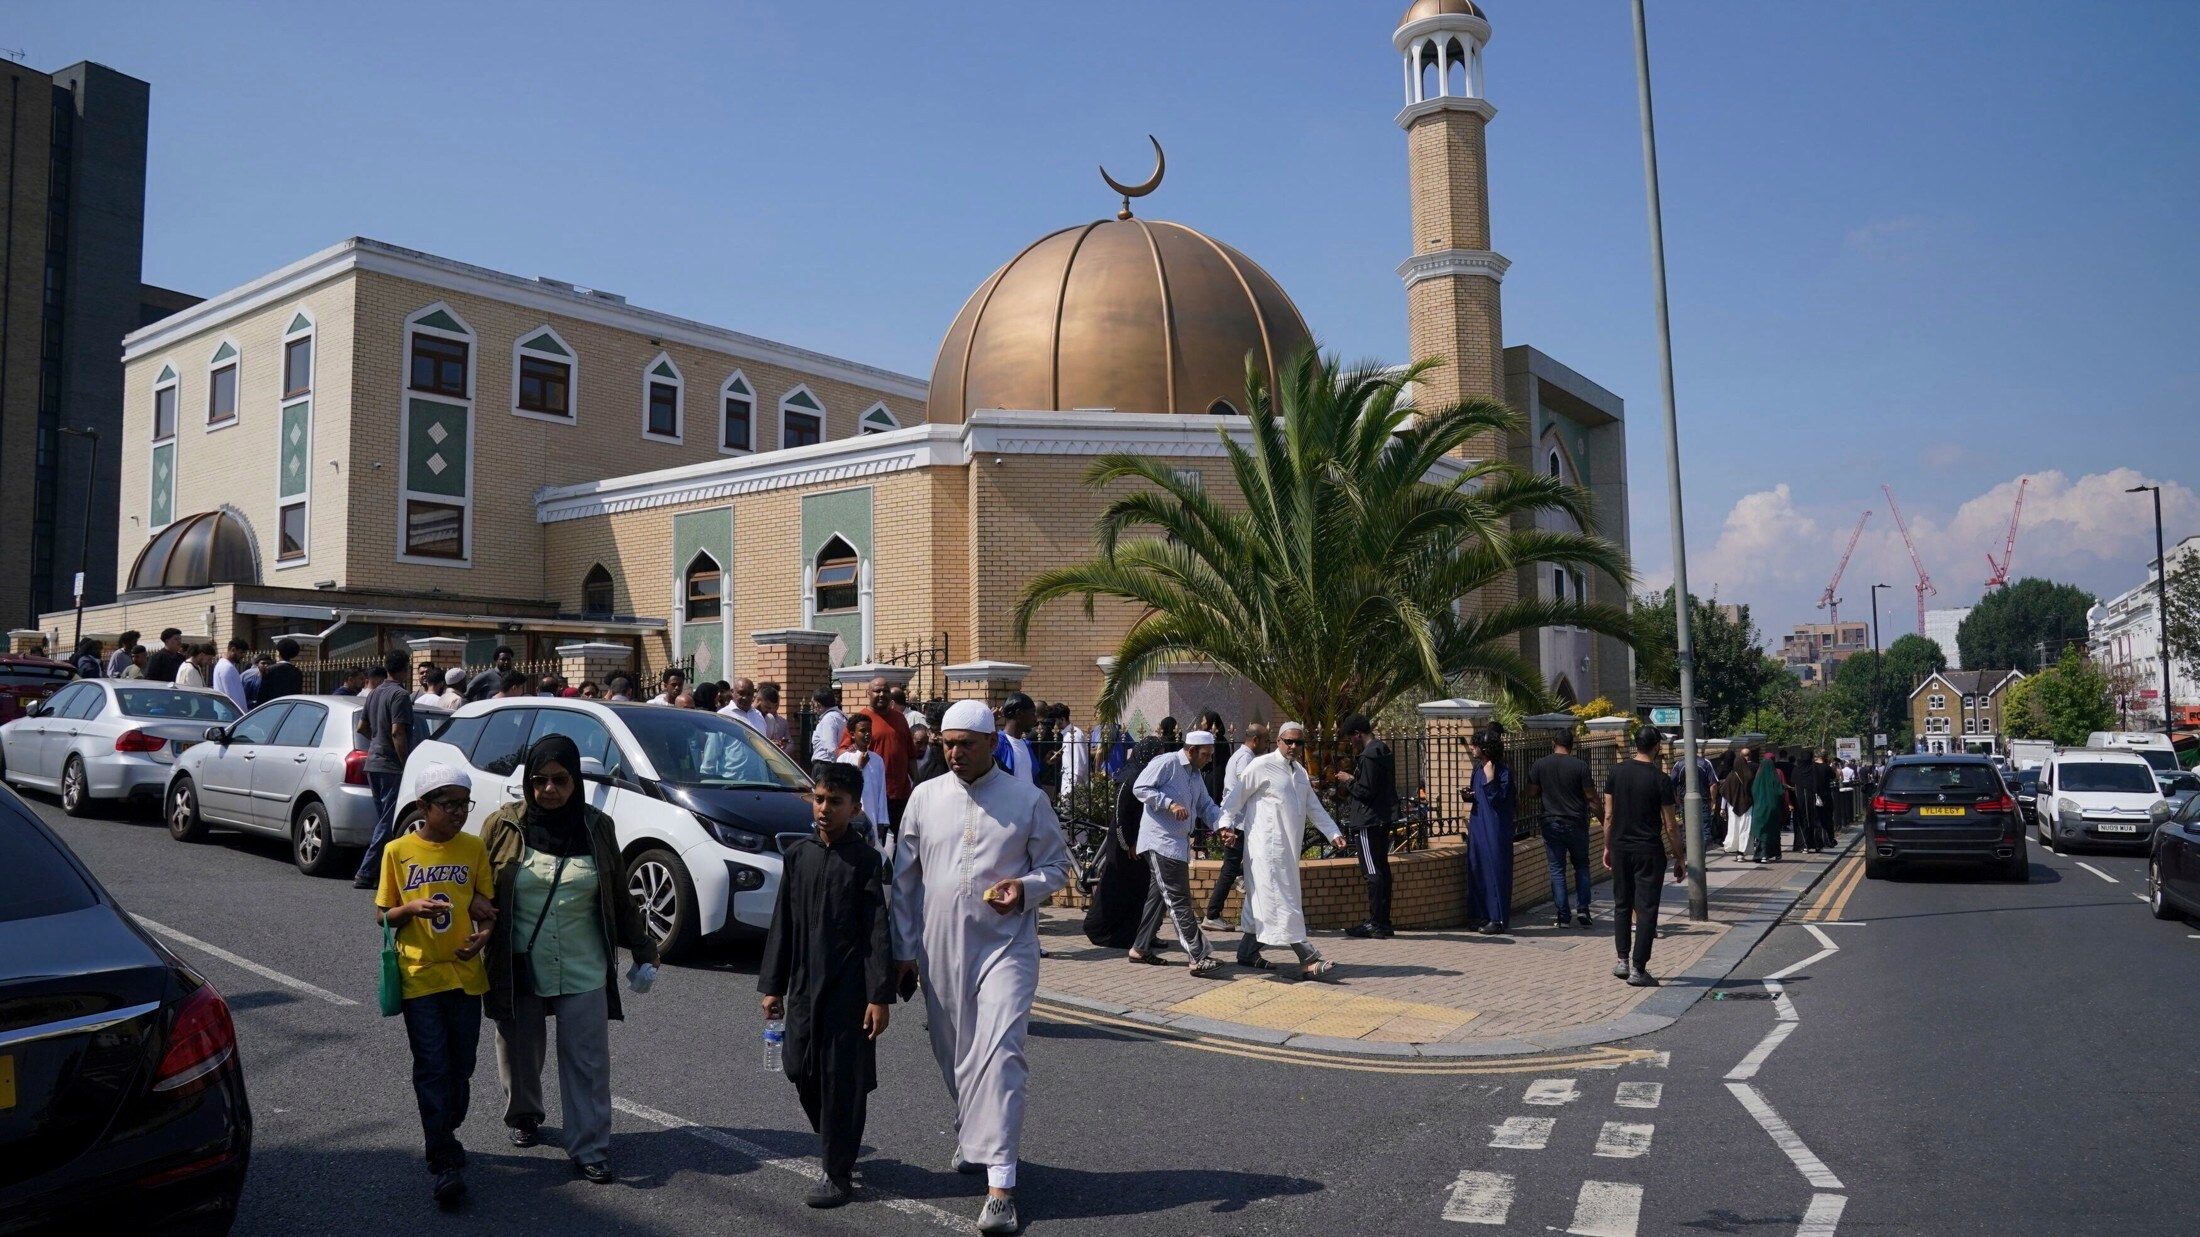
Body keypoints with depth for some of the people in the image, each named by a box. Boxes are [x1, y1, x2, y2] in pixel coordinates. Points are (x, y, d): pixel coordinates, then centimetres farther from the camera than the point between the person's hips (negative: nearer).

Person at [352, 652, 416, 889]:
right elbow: (397, 732, -21)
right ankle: (365, 874, -7)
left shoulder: (375, 693, 13)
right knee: (388, 823, -6)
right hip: (390, 765, -9)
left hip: (373, 763, 9)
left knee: (382, 819, 16)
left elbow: (362, 727, 21)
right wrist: (406, 764, -19)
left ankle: (380, 871, 20)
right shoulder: (400, 695, -14)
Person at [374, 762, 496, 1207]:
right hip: (419, 974, -2)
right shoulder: (398, 851, -3)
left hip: (465, 973, 2)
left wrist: (484, 933, -14)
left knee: (461, 1066, 11)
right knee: (432, 1068, -2)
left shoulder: (474, 848, 1)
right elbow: (382, 914, 2)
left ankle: (446, 1137, 32)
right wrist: (411, 908, -19)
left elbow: (487, 904, 7)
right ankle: (445, 1162, 2)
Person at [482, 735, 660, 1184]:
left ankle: (590, 1149, 5)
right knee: (521, 1053, 16)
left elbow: (620, 899, 7)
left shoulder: (597, 828, 0)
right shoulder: (503, 826, -4)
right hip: (518, 970, 0)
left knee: (589, 1062, -1)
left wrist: (643, 953, 6)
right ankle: (522, 1117, 42)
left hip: (583, 970, 0)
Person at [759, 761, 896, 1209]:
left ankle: (838, 1174, 12)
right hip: (804, 986, 5)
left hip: (848, 988, -5)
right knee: (801, 1070, 10)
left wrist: (880, 996, -14)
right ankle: (835, 1145, 32)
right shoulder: (797, 855, 5)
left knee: (843, 1080, 1)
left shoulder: (865, 860, -8)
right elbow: (782, 925, 9)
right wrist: (772, 986, 7)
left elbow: (878, 933, -10)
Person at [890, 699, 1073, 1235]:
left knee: (998, 1053, -13)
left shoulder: (1028, 800, -3)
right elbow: (905, 878, 8)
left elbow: (1058, 864, 5)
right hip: (940, 948, 4)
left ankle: (1000, 1185, -10)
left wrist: (1027, 886, -16)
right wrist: (903, 948, 7)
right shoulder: (925, 797, 4)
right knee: (953, 1053, 15)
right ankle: (972, 1139, 41)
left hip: (1005, 945, -3)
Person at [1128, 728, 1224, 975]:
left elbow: (1205, 805, 16)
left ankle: (1140, 948, 25)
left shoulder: (1196, 774, 17)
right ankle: (1199, 957, -15)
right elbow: (1140, 788, -16)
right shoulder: (1166, 763, -12)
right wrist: (1170, 804, -23)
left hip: (1179, 844, 10)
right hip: (1160, 841, -10)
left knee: (1160, 895, 15)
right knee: (1179, 900, -11)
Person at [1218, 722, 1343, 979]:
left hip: (1288, 847, 8)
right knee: (1282, 900, -9)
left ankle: (1248, 951, 23)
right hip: (1266, 844, -8)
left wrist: (1333, 833, 11)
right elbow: (1236, 795, -7)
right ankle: (1308, 959, -12)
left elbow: (1314, 807, 19)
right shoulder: (1261, 766, -8)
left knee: (1263, 899, 13)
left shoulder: (1300, 772, 17)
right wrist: (1227, 823, -17)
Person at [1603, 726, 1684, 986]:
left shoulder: (1617, 772, 0)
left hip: (1620, 848, 4)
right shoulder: (1661, 779, -11)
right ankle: (1638, 969, 1)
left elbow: (1609, 815, 3)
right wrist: (1679, 858, 1)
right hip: (1649, 851, -4)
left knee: (1622, 904, 17)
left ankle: (1623, 961, 20)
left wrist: (1607, 846, 14)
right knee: (1646, 908, 1)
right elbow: (1670, 825, -9)